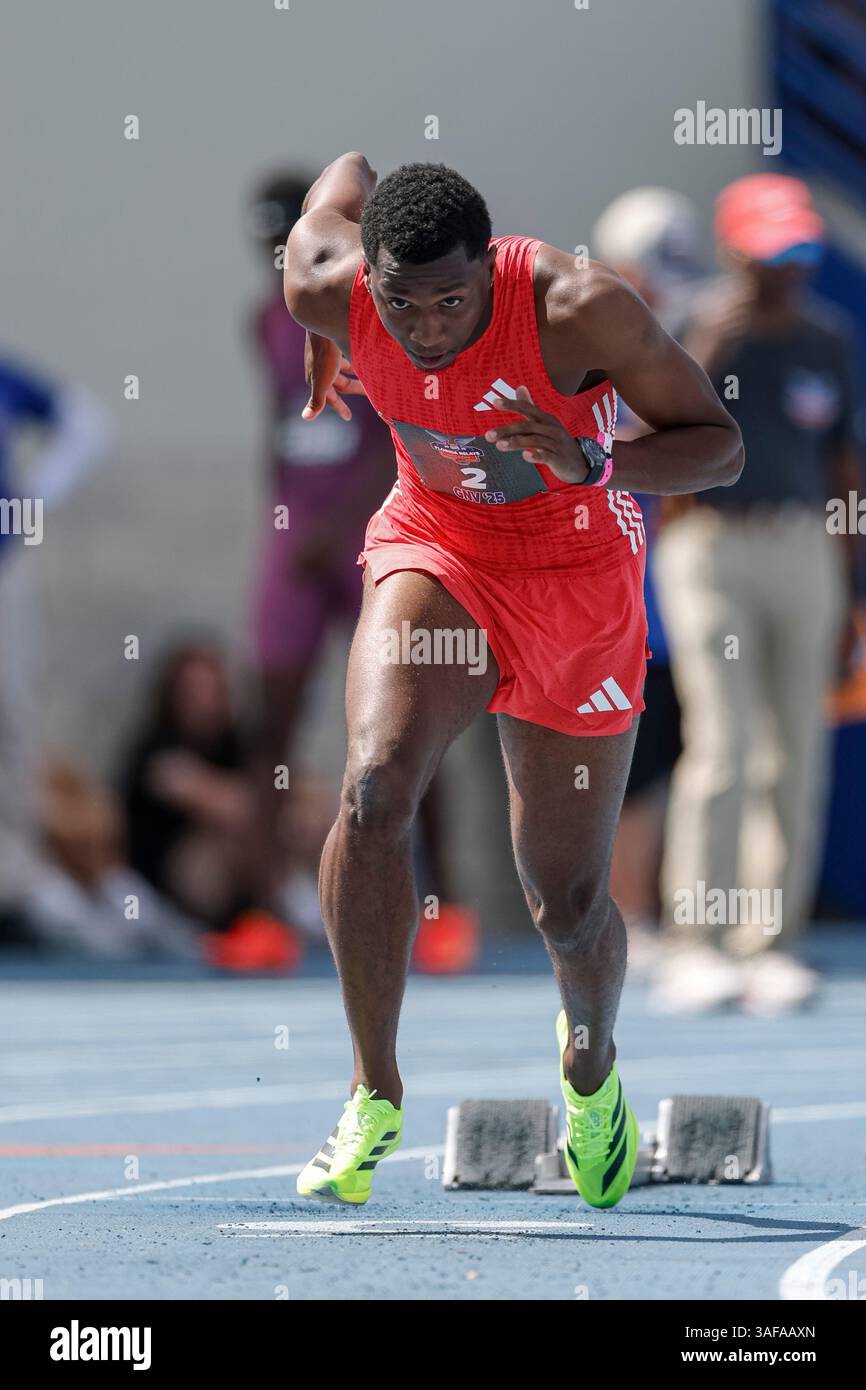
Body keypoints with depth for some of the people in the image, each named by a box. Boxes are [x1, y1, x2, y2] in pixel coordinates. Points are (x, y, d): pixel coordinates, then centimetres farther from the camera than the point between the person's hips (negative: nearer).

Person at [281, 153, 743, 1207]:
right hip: (435, 552, 2)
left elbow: (722, 446, -21)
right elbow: (348, 168, 3)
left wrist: (594, 465, -39)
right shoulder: (329, 287, -21)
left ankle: (589, 1066, 45)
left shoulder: (578, 310, -30)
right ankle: (374, 1097, -15)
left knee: (568, 910, 8)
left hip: (577, 578, -2)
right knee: (374, 792, -28)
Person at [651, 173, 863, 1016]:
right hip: (710, 544, -4)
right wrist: (706, 348, -28)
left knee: (796, 756, 2)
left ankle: (770, 944, 8)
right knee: (722, 744, -12)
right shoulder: (700, 328, -4)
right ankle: (694, 947, -8)